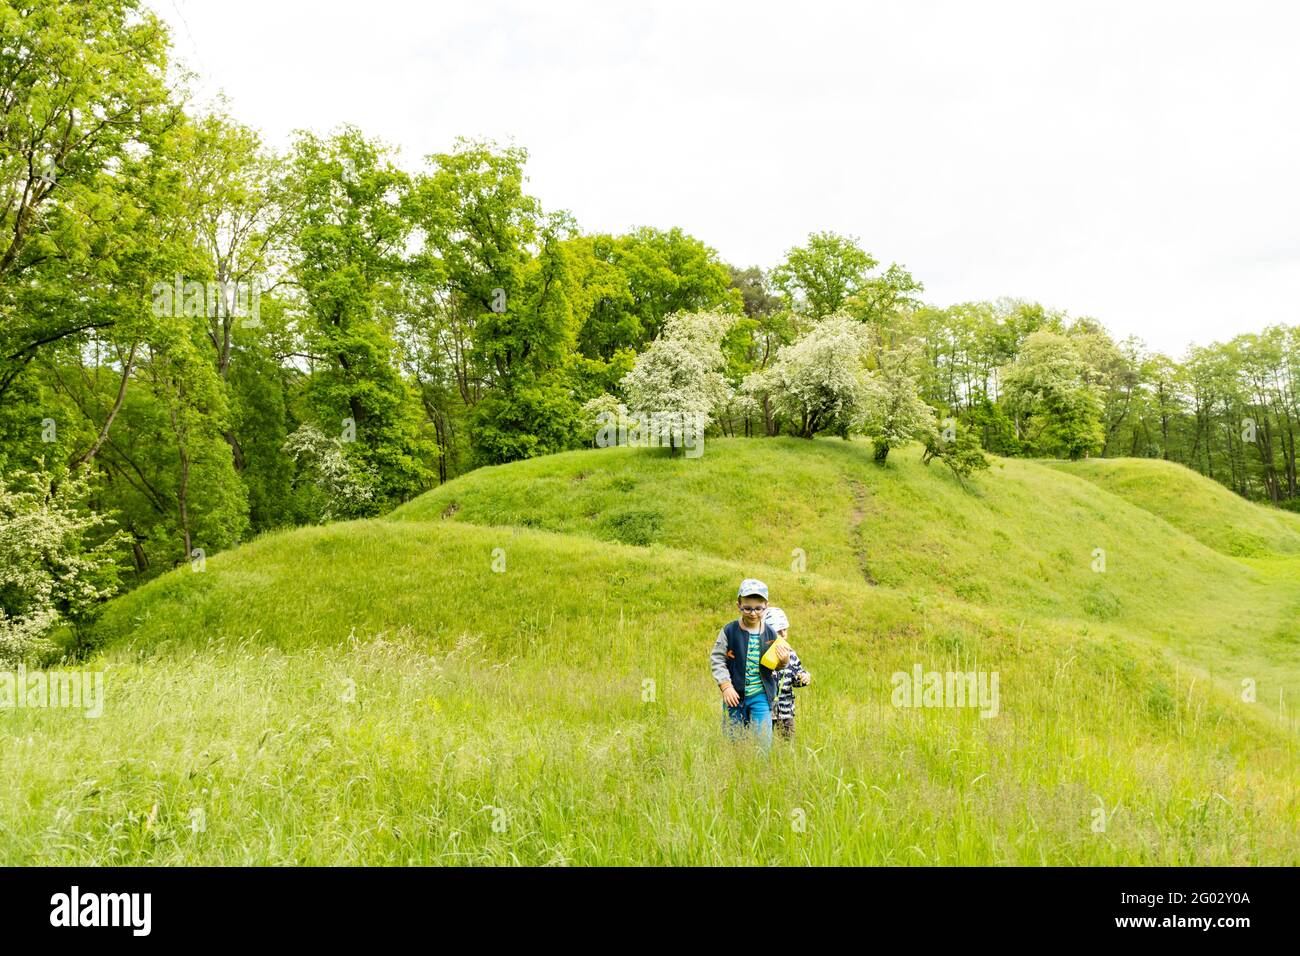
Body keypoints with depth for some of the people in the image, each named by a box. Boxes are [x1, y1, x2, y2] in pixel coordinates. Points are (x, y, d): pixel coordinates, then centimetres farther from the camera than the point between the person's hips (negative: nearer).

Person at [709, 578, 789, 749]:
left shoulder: (770, 634, 1)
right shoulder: (729, 631, -7)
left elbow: (771, 667, 11)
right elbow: (716, 660, -5)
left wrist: (782, 662, -11)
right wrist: (726, 685, -13)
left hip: (761, 696, 1)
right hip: (735, 695, -1)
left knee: (763, 740, -2)